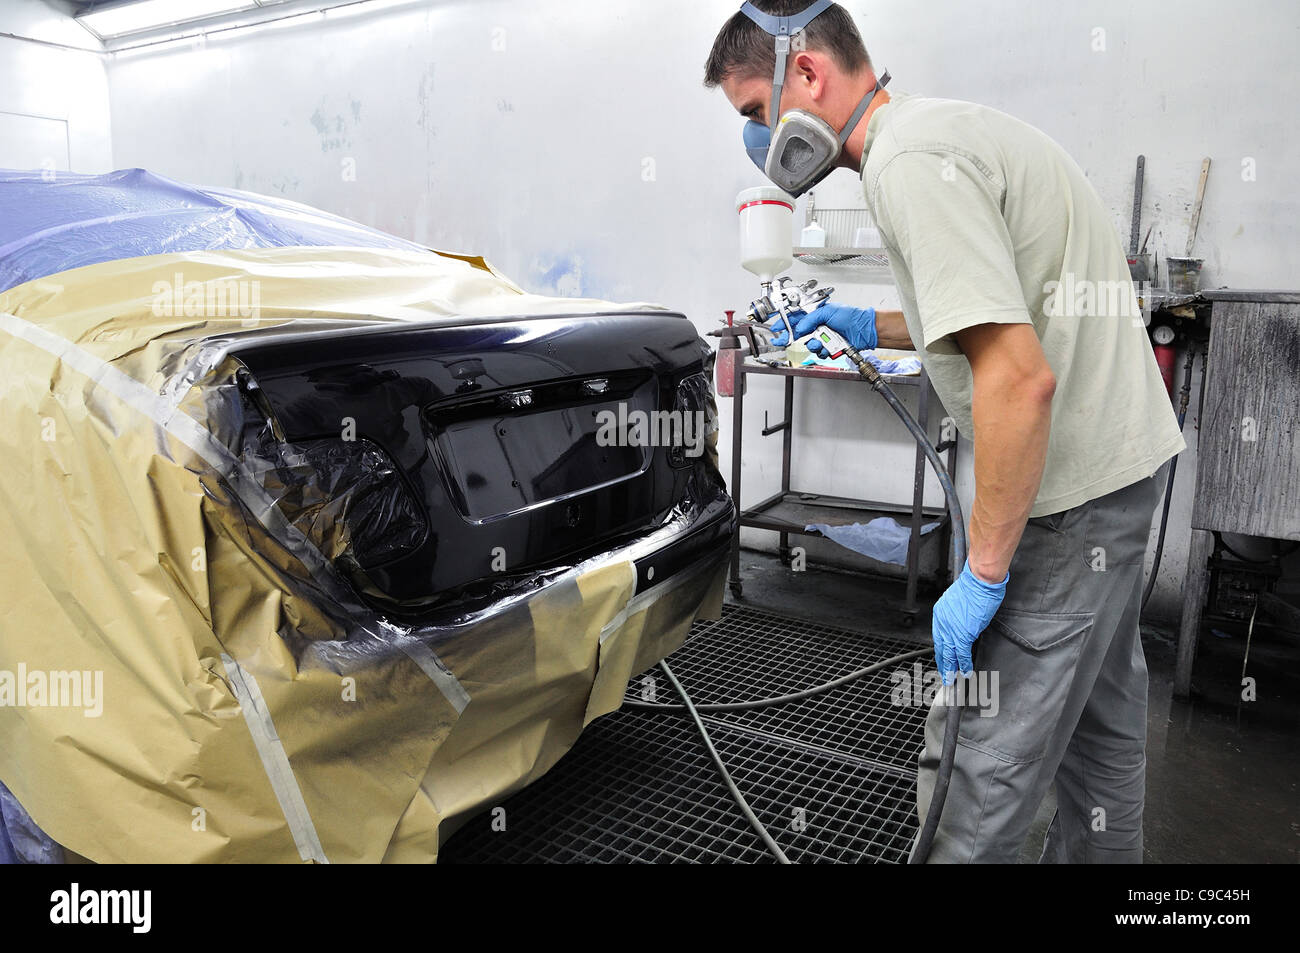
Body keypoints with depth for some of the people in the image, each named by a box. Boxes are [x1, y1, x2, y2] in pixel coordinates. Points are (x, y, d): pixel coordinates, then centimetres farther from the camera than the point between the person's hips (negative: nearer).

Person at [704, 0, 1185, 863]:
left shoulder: (911, 162, -20)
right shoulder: (950, 124, 13)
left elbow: (1020, 378, -28)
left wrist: (983, 574, -20)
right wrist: (873, 329, 16)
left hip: (1072, 488, -10)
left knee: (984, 762, 0)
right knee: (1097, 711, 24)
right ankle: (1101, 851, 42)